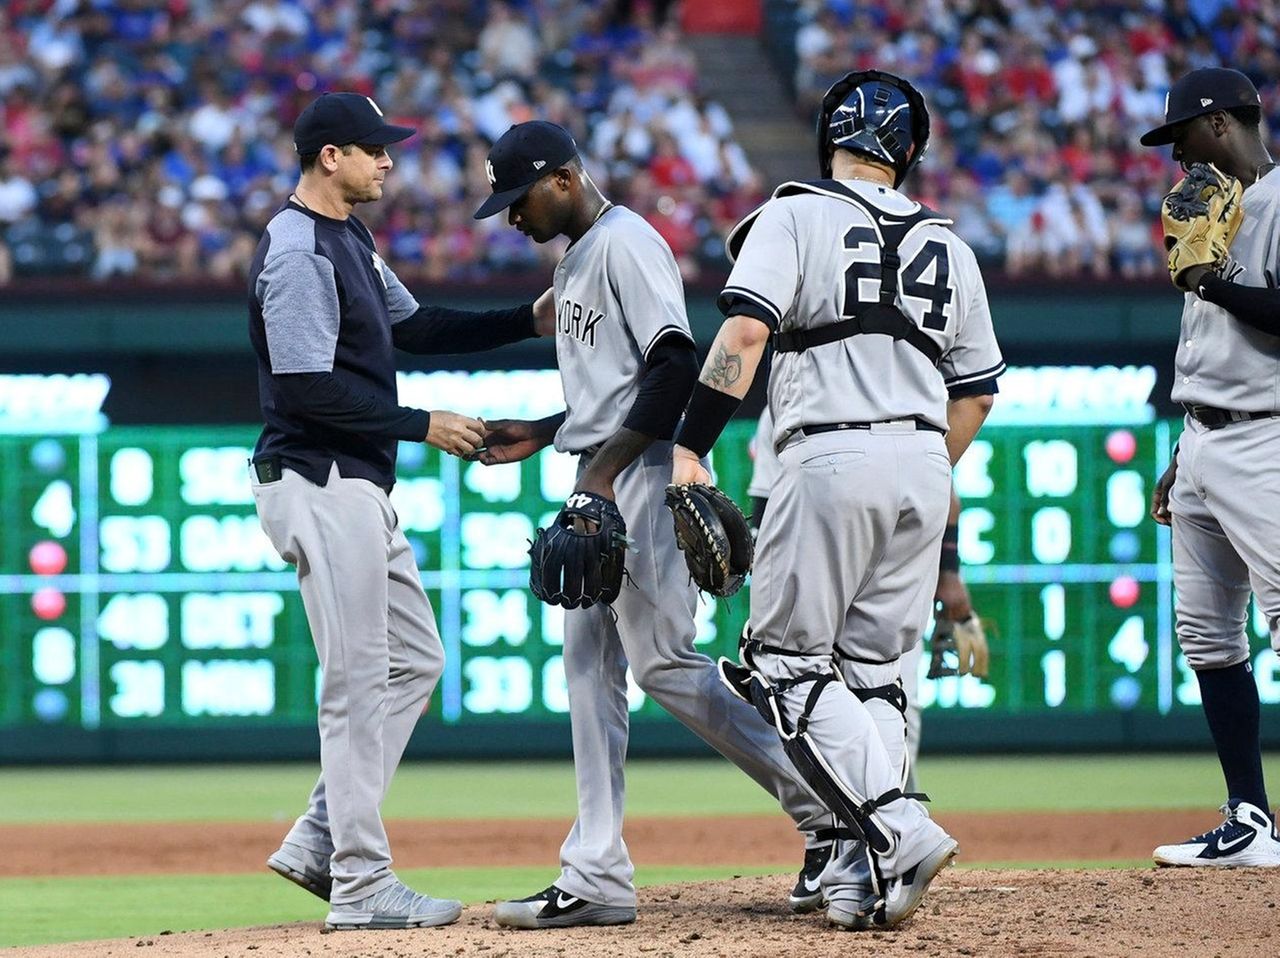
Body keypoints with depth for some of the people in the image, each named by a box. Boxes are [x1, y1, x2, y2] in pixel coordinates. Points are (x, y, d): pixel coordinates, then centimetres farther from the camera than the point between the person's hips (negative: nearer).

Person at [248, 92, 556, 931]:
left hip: (361, 490, 11)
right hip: (319, 485, -11)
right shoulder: (297, 254, -16)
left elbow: (414, 327, 22)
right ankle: (361, 885, -3)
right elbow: (307, 389, -23)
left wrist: (529, 321, 12)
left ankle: (319, 844, 16)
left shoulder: (349, 239, 16)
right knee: (359, 685, -7)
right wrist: (422, 425, -18)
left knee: (415, 659, 14)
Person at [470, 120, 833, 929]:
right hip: (599, 487, 11)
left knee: (665, 664, -11)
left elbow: (676, 367, -21)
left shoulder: (625, 243, -12)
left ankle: (824, 806, -2)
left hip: (643, 477, -11)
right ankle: (597, 877, 5)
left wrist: (606, 472, -23)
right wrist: (541, 435, 15)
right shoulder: (576, 260, 20)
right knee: (589, 671, 6)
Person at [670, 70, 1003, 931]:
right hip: (924, 459, 5)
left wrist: (691, 447, -15)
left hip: (831, 454, -5)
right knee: (874, 670, 11)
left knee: (790, 666, 0)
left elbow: (746, 329, -13)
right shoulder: (946, 246, 17)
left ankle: (896, 828, -16)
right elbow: (977, 391, 19)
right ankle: (865, 874, 1)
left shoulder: (795, 217, 1)